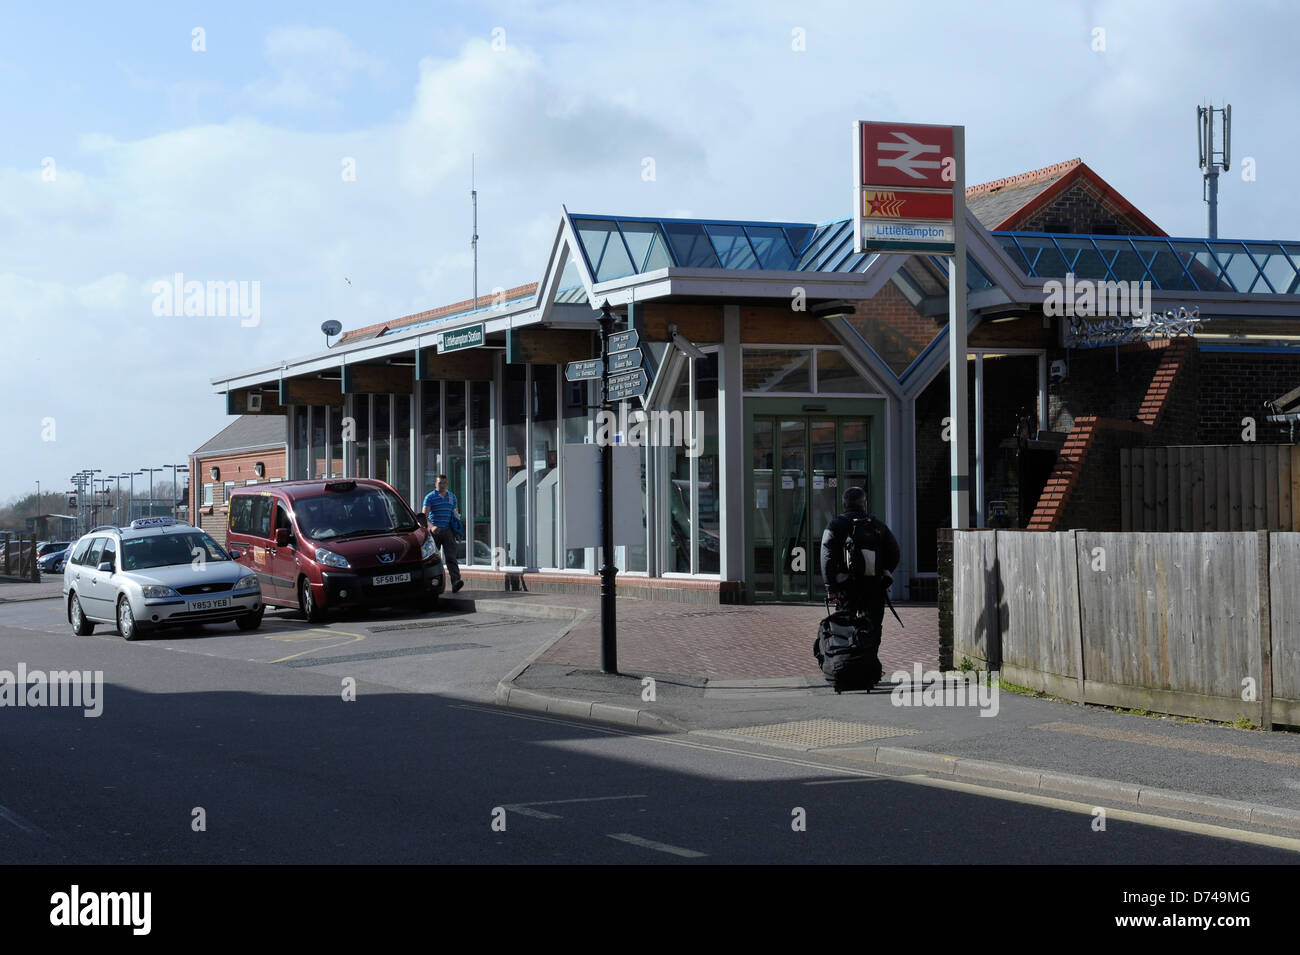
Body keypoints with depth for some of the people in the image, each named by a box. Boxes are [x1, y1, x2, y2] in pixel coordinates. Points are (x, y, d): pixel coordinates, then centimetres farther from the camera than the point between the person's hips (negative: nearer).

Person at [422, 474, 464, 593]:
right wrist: (431, 526, -25)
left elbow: (456, 513, 23)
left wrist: (457, 524, 3)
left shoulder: (452, 497, 14)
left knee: (451, 557, -11)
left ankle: (455, 581, -25)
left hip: (448, 531, 2)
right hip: (434, 532, -2)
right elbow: (424, 515, -9)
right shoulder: (430, 497, 0)